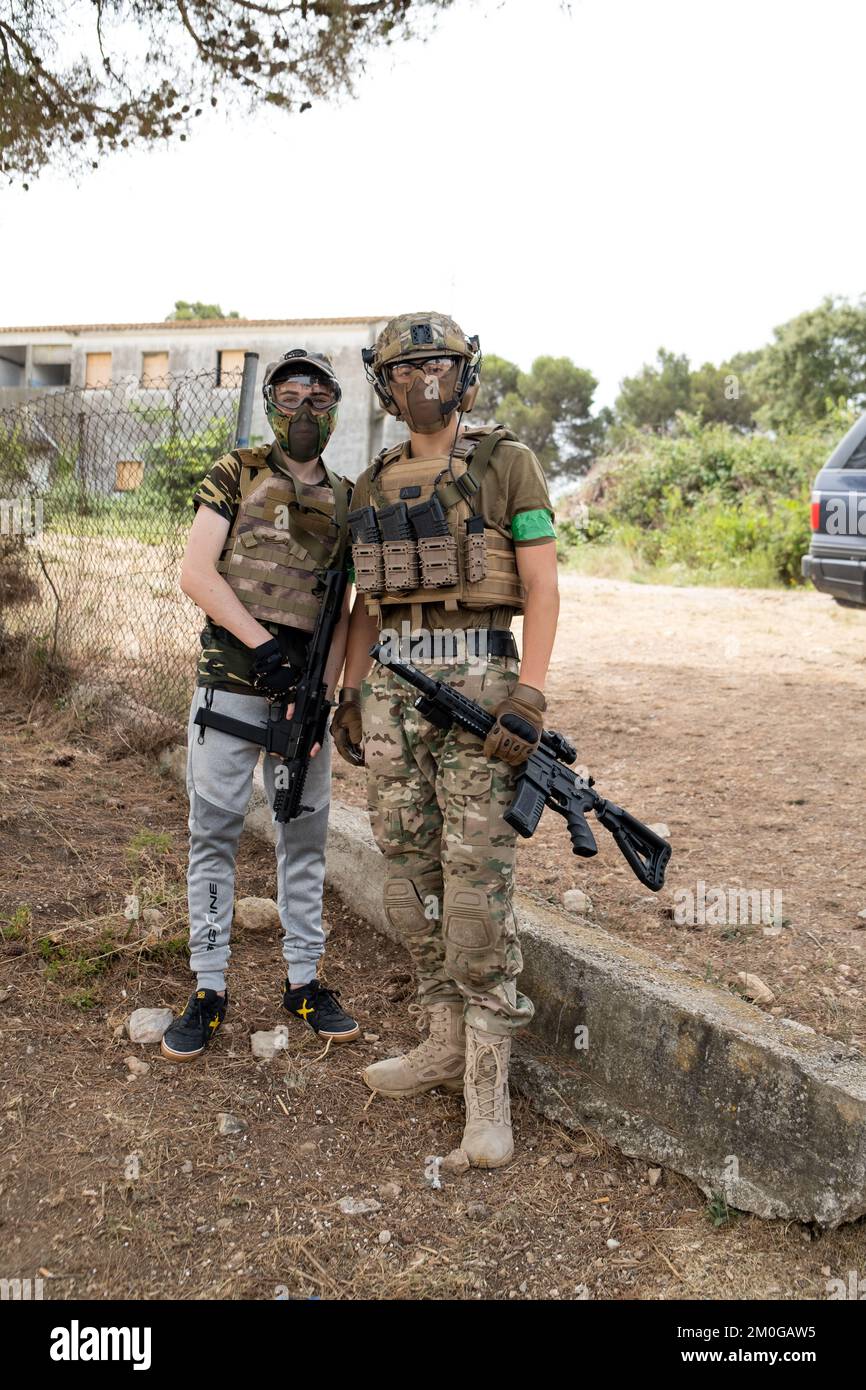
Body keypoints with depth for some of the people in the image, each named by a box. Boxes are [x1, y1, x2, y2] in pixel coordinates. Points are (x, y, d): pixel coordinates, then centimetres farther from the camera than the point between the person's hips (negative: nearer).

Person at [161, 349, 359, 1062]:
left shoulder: (345, 501, 12)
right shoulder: (237, 474, 3)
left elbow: (341, 608, 7)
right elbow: (195, 573, -6)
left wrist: (321, 694, -5)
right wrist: (264, 643, -15)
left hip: (304, 688, 3)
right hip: (230, 682, -3)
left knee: (305, 834, 9)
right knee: (214, 834, 2)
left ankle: (305, 981, 21)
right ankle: (208, 989, 13)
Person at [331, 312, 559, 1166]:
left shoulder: (507, 464, -1)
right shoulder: (374, 485, 16)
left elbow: (542, 589, -6)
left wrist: (529, 698, -16)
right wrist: (349, 696, 12)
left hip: (477, 679, -6)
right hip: (392, 688, 6)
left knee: (476, 879, -7)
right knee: (407, 871, 9)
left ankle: (487, 1080, 3)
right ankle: (445, 1043, 24)